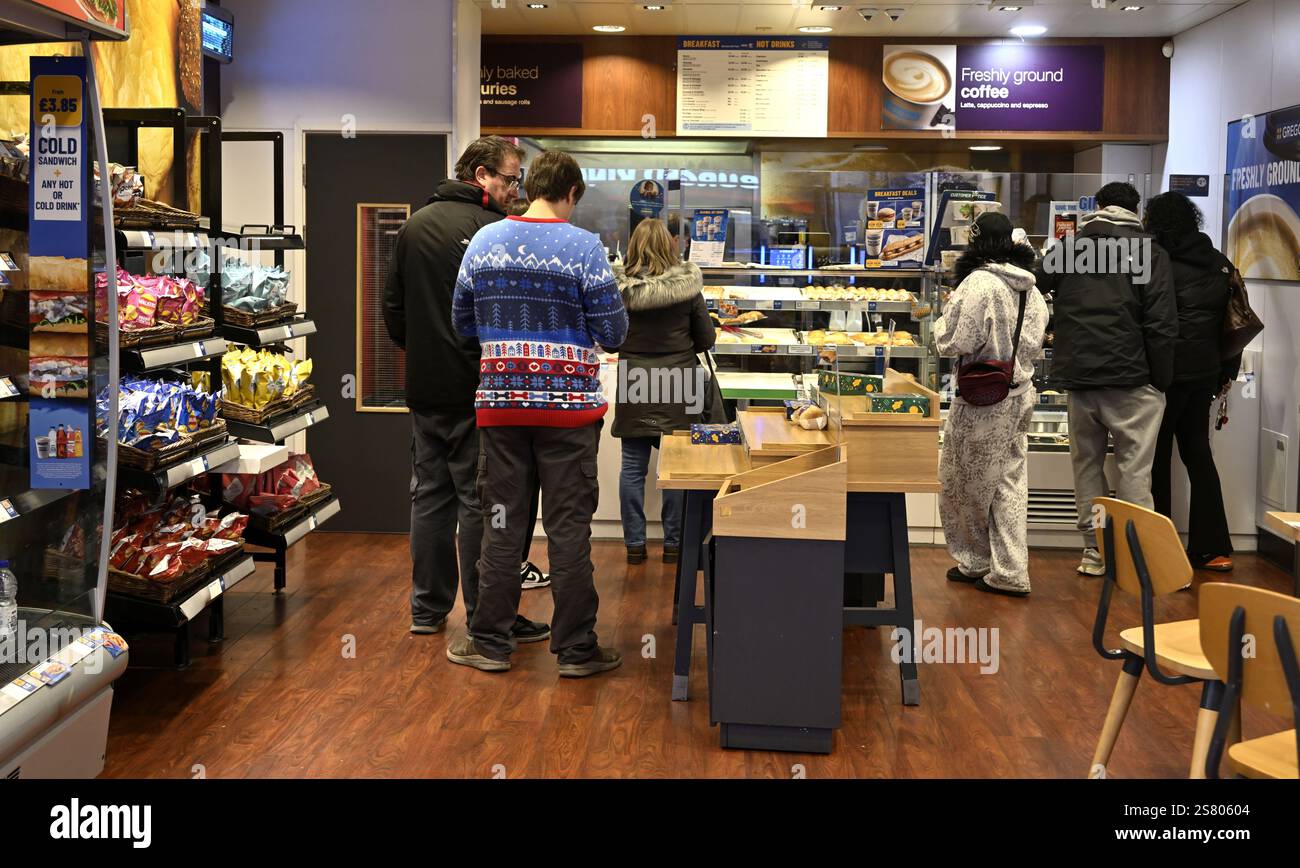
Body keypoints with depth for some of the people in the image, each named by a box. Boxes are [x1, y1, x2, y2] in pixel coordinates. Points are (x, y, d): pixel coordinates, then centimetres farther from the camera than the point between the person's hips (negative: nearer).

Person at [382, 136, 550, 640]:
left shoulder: (413, 226, 11)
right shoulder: (493, 230, -13)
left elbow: (392, 305, 17)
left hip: (423, 388, 7)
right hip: (476, 389, -7)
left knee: (429, 494, 13)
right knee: (479, 501, -1)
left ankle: (427, 608, 21)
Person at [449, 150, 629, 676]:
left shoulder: (485, 241, 3)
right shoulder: (584, 247, -7)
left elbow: (462, 321, 11)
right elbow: (613, 332, -6)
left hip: (501, 400, 3)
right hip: (568, 402, -3)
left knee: (502, 523, 9)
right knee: (569, 527, 3)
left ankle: (490, 643, 16)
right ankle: (576, 648, 10)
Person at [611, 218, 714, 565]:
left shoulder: (619, 286, -7)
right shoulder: (687, 286, -7)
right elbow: (706, 339, 1)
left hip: (633, 383, 0)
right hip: (677, 382, 0)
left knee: (633, 466, 7)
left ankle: (634, 545, 12)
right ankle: (673, 543, 14)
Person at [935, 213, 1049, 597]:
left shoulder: (978, 283, -18)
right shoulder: (1030, 288, 6)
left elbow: (954, 342, -17)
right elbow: (1034, 341, 14)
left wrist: (946, 316, 1)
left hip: (983, 401, -7)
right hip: (1020, 394, 7)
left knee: (966, 483, 10)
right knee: (1010, 482, 10)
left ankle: (974, 561, 23)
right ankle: (1010, 572, 11)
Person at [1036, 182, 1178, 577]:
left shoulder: (1067, 247, 8)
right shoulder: (1149, 252, -3)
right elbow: (1161, 325, -9)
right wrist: (1162, 381, -3)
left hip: (1078, 377, 3)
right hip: (1132, 380, -3)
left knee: (1087, 464, 12)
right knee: (1134, 469, 1)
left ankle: (1094, 550, 14)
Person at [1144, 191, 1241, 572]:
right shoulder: (1220, 263, 7)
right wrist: (1228, 371, 18)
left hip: (1168, 372, -6)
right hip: (1205, 372, 6)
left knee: (1157, 458, 4)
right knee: (1198, 452, 13)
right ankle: (1212, 548, 13)